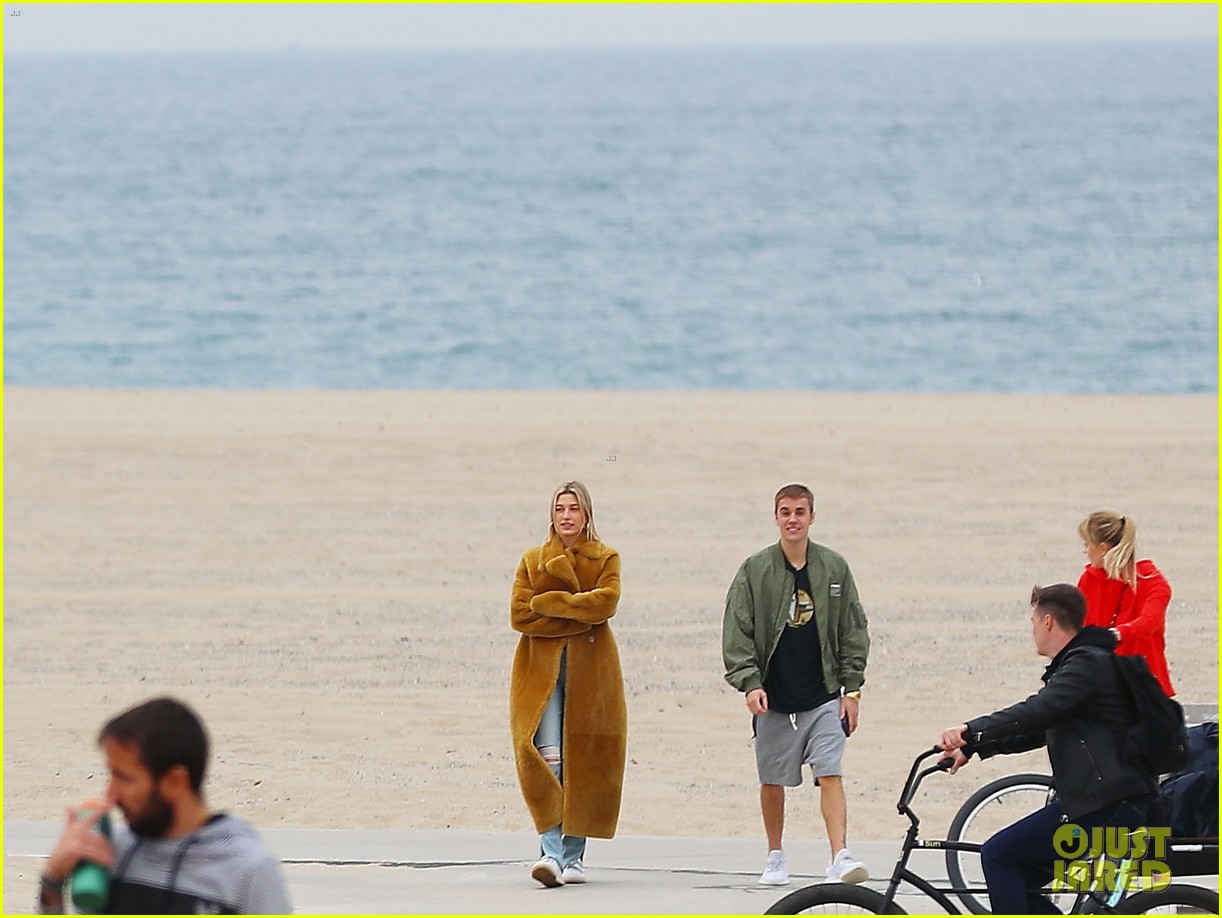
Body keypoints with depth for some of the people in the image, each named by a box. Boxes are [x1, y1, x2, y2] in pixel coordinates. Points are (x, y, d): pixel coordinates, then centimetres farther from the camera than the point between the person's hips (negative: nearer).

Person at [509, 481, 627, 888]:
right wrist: (577, 618, -8)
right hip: (541, 668, 0)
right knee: (546, 757, -15)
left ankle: (573, 854, 8)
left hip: (590, 670, 0)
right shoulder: (532, 561, 13)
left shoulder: (606, 559, 10)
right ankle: (551, 850, -22)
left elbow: (605, 602, -9)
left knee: (583, 759, -1)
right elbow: (519, 615, 0)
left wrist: (549, 603, -10)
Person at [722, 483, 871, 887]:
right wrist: (749, 682, -13)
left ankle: (840, 857, -19)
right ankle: (775, 857, 25)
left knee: (831, 775, -12)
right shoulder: (754, 570, 1)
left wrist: (852, 688, 2)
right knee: (772, 781, 9)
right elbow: (737, 633, -1)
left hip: (824, 698, 0)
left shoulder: (834, 569, 5)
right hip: (773, 699, 0)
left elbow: (853, 631, 8)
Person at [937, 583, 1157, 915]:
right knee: (1017, 883, 11)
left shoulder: (1088, 663, -11)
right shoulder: (1081, 662, 23)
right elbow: (1036, 731, 28)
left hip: (1107, 803, -11)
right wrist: (971, 748, 21)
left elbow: (1037, 711, -28)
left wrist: (970, 731, -34)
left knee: (998, 855, -10)